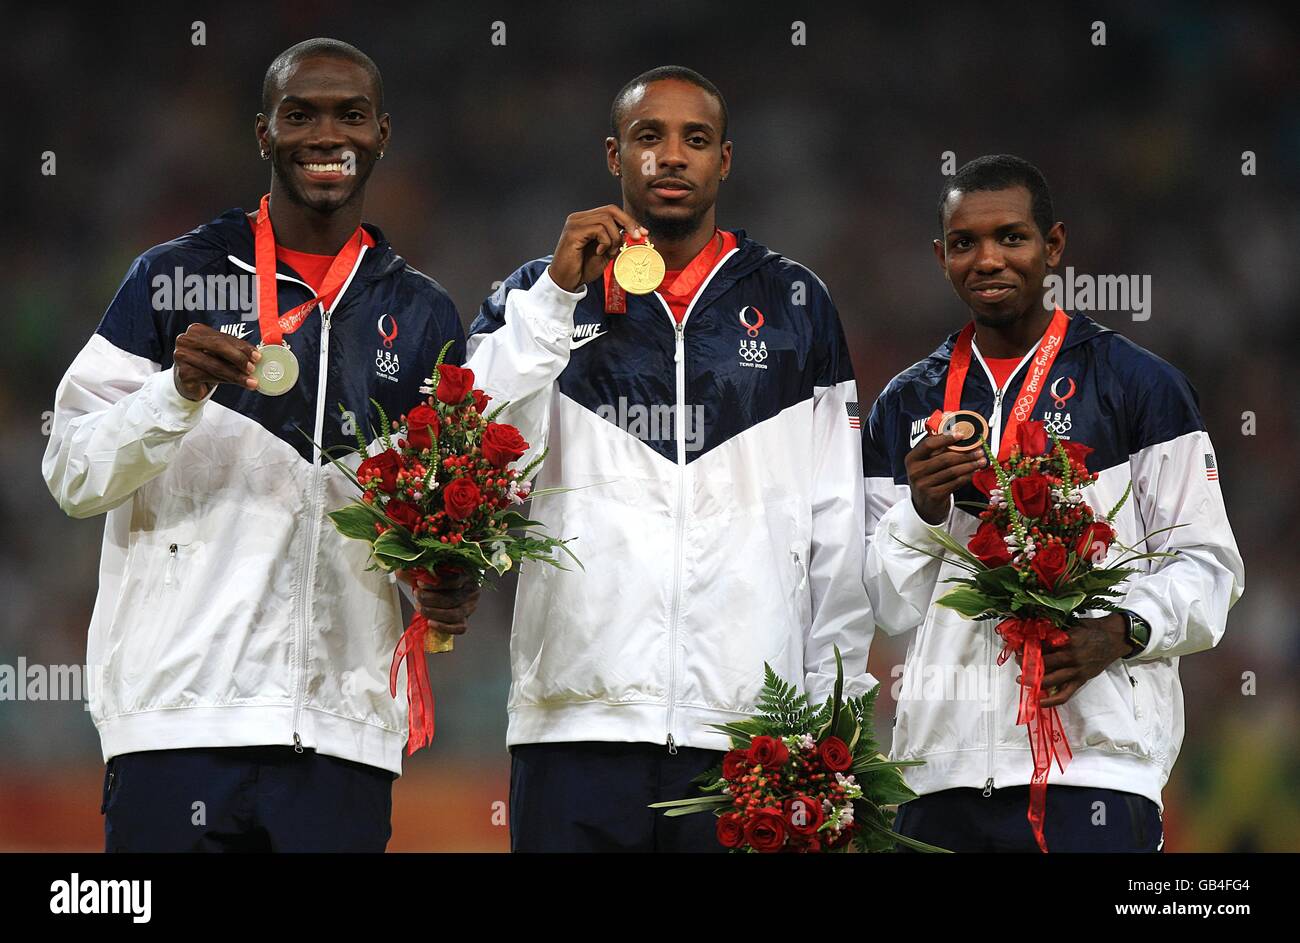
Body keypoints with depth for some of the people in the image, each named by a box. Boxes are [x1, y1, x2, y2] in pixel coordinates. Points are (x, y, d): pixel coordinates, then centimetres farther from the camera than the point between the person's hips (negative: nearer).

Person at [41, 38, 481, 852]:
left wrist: (447, 589, -2)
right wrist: (178, 392, -15)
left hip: (342, 729, 2)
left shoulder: (421, 316, 14)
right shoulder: (173, 280, 6)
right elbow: (73, 478, 2)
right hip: (180, 717, -2)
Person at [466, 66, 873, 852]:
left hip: (752, 722, 0)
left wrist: (836, 713, 4)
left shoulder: (793, 305, 13)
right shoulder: (541, 294, 13)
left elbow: (835, 523, 11)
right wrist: (559, 293, -9)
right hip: (578, 720, 0)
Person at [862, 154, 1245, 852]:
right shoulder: (907, 405, 16)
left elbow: (1207, 565, 0)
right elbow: (893, 609, 13)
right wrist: (923, 511, -5)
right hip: (941, 762, 3)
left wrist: (1121, 631, -17)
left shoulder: (1140, 387, 4)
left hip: (1095, 756, -3)